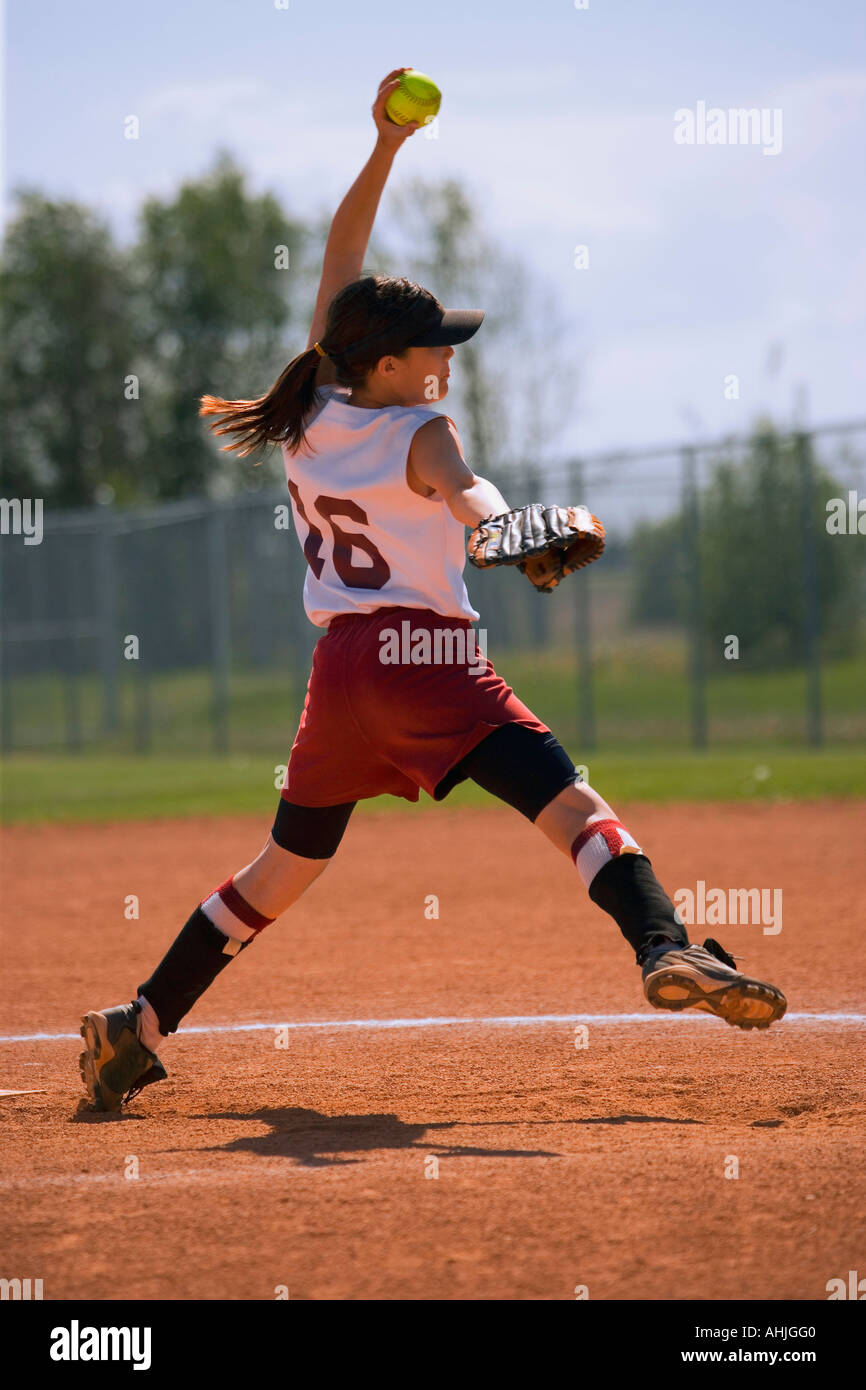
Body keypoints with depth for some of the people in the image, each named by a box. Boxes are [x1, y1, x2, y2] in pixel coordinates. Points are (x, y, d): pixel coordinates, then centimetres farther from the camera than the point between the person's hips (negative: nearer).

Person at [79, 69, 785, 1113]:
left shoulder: (311, 408, 12)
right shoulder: (422, 432, -4)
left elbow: (339, 260, 21)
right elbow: (467, 496, -28)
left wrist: (386, 148, 21)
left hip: (338, 668, 6)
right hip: (427, 659, -6)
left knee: (285, 867, 18)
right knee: (570, 806, -18)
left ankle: (138, 1027, 15)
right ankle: (665, 948, -42)